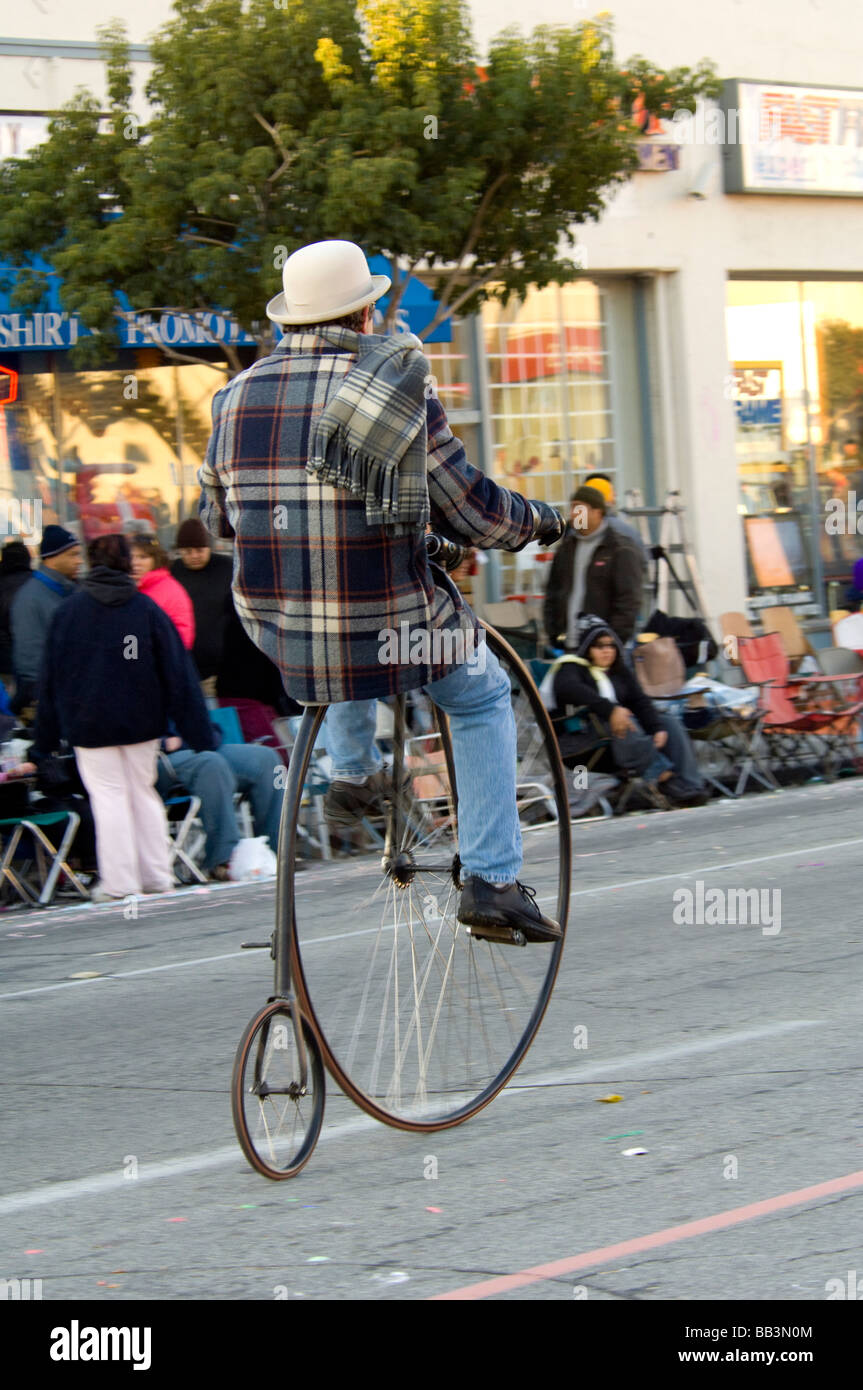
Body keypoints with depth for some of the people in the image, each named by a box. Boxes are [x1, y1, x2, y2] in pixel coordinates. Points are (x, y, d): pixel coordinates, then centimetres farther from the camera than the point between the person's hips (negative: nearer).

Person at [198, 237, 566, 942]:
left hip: (273, 633, 4)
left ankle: (354, 771, 32)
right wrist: (542, 520, 15)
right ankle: (491, 880, 11)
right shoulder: (398, 389, -9)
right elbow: (474, 514, -5)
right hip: (391, 629, -4)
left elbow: (217, 518, 14)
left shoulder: (240, 394, 4)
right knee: (483, 699, 22)